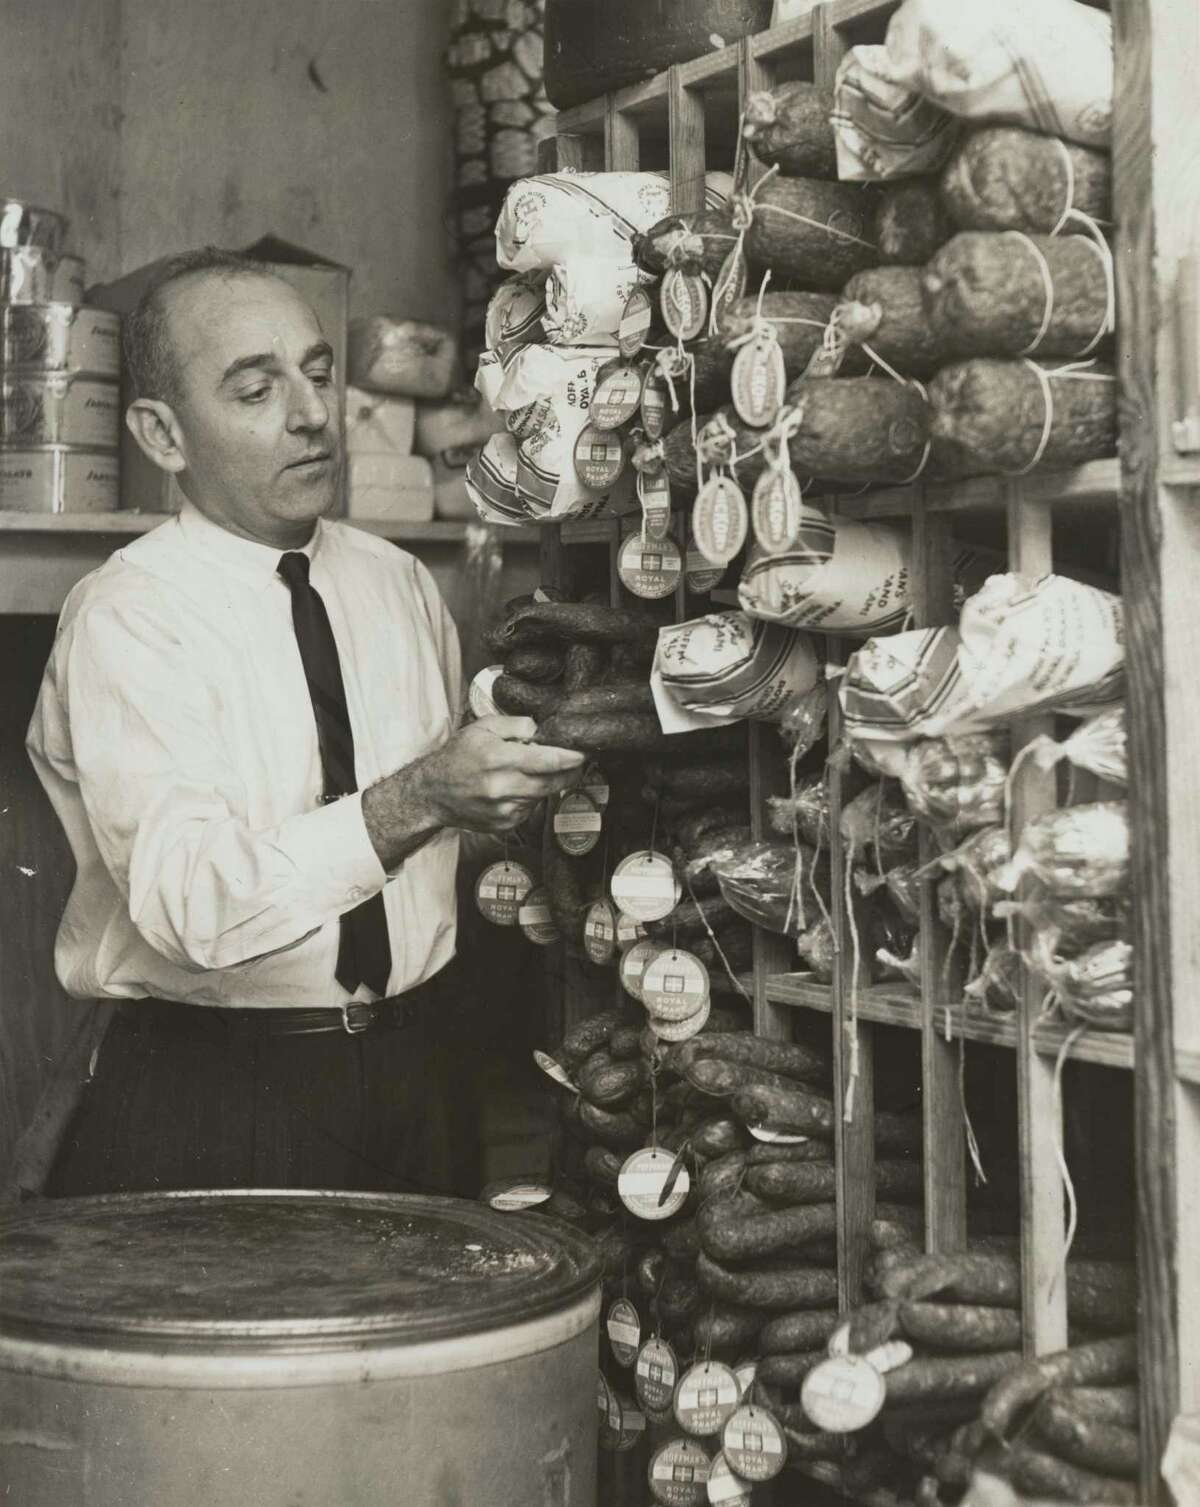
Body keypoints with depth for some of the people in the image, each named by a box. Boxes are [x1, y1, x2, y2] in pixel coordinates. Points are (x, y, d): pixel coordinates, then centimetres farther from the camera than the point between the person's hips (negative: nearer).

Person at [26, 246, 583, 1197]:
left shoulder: (401, 584, 8)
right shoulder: (127, 617, -13)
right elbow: (189, 901, -26)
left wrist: (502, 823, -2)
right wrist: (415, 800, -35)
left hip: (415, 1076, 5)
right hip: (209, 1098, -5)